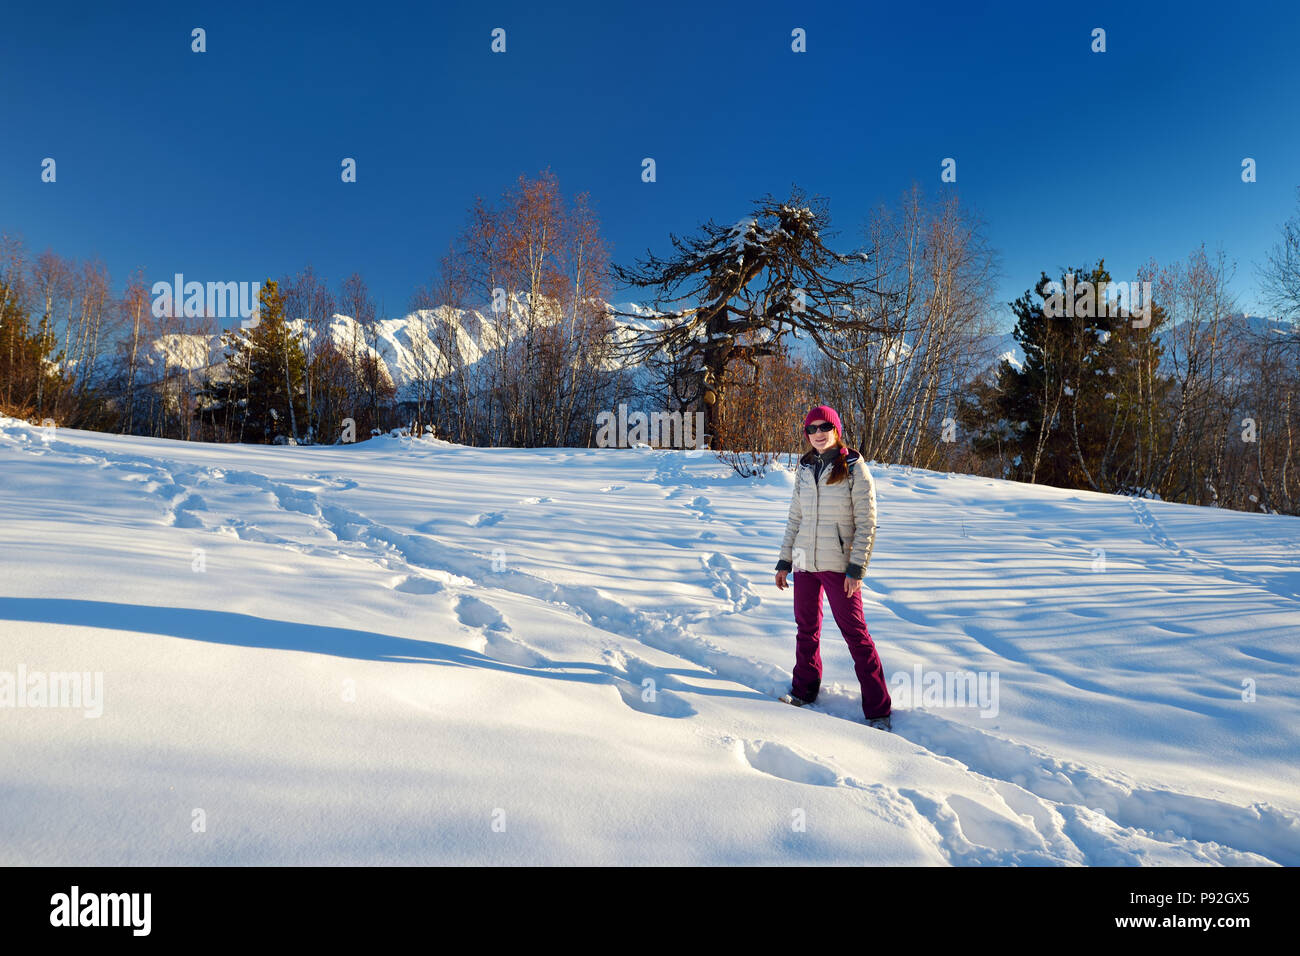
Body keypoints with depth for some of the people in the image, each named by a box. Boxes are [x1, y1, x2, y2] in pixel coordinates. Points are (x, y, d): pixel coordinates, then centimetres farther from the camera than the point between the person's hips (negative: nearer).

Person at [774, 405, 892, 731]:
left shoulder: (854, 468, -6)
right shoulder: (805, 469, 8)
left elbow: (866, 523, -8)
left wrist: (857, 567, -14)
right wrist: (785, 561, 12)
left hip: (839, 565, -5)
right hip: (805, 561, 5)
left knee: (855, 632, -3)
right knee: (806, 627, 14)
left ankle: (878, 710, 4)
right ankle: (804, 690, 31)